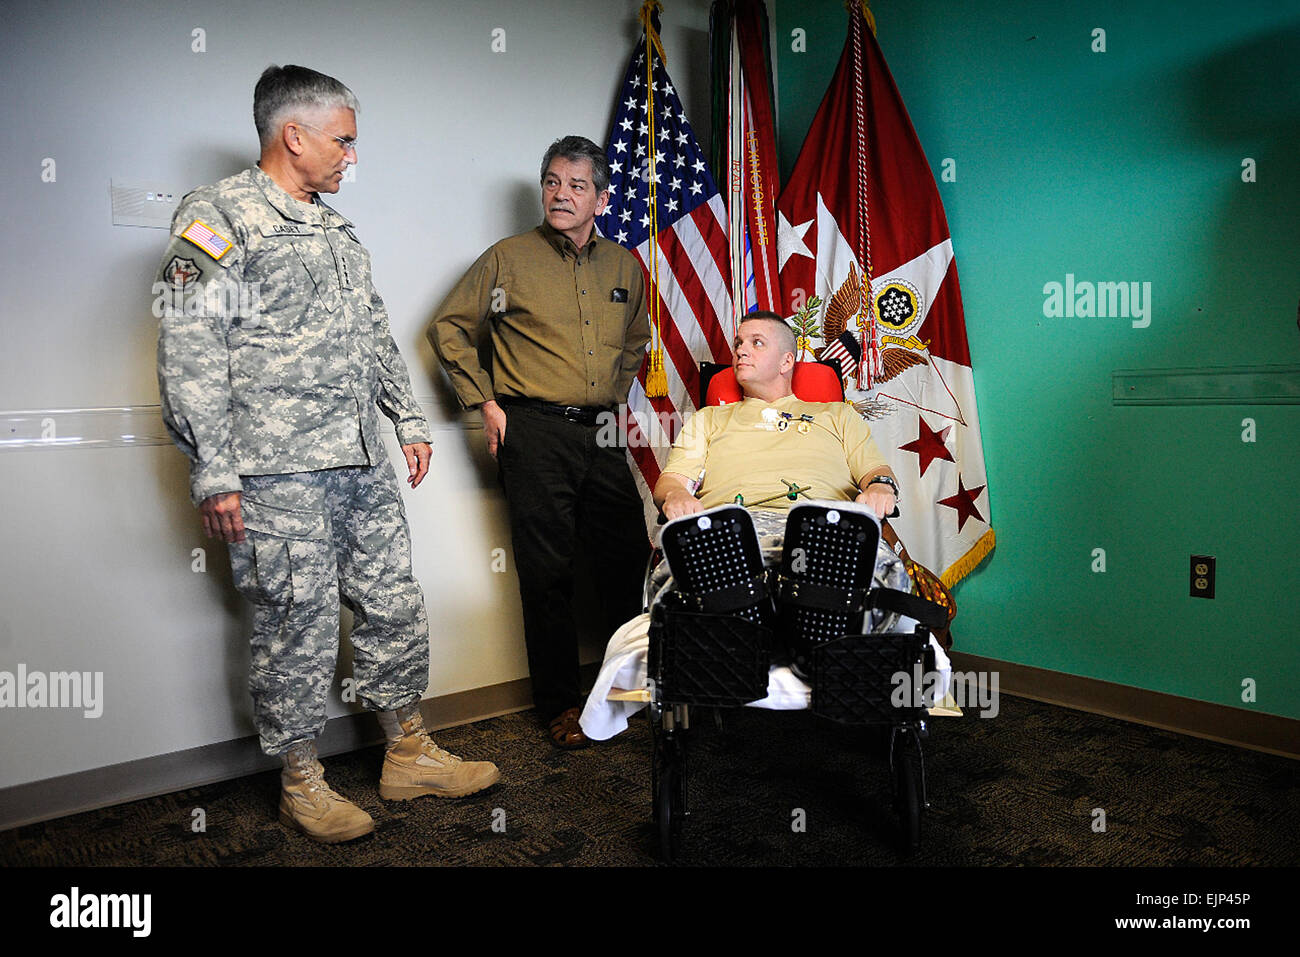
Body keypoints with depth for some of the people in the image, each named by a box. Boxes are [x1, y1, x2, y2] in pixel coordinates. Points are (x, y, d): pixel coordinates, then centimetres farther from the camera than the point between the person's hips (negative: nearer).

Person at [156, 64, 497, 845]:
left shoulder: (336, 228, 20)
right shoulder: (219, 215, -5)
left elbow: (376, 334, 25)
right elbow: (190, 352, -12)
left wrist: (410, 420, 20)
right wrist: (214, 473, -16)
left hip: (365, 464, 8)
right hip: (279, 474, -7)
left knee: (396, 608, 11)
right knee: (299, 628, 2)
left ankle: (410, 754, 27)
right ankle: (302, 783, 20)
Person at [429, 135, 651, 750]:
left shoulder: (624, 267, 13)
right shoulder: (509, 259, 1)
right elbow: (448, 328, 4)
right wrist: (485, 402, -1)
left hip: (601, 434, 4)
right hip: (535, 434, -4)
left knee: (628, 557, 9)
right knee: (548, 573, 1)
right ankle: (559, 705, 15)